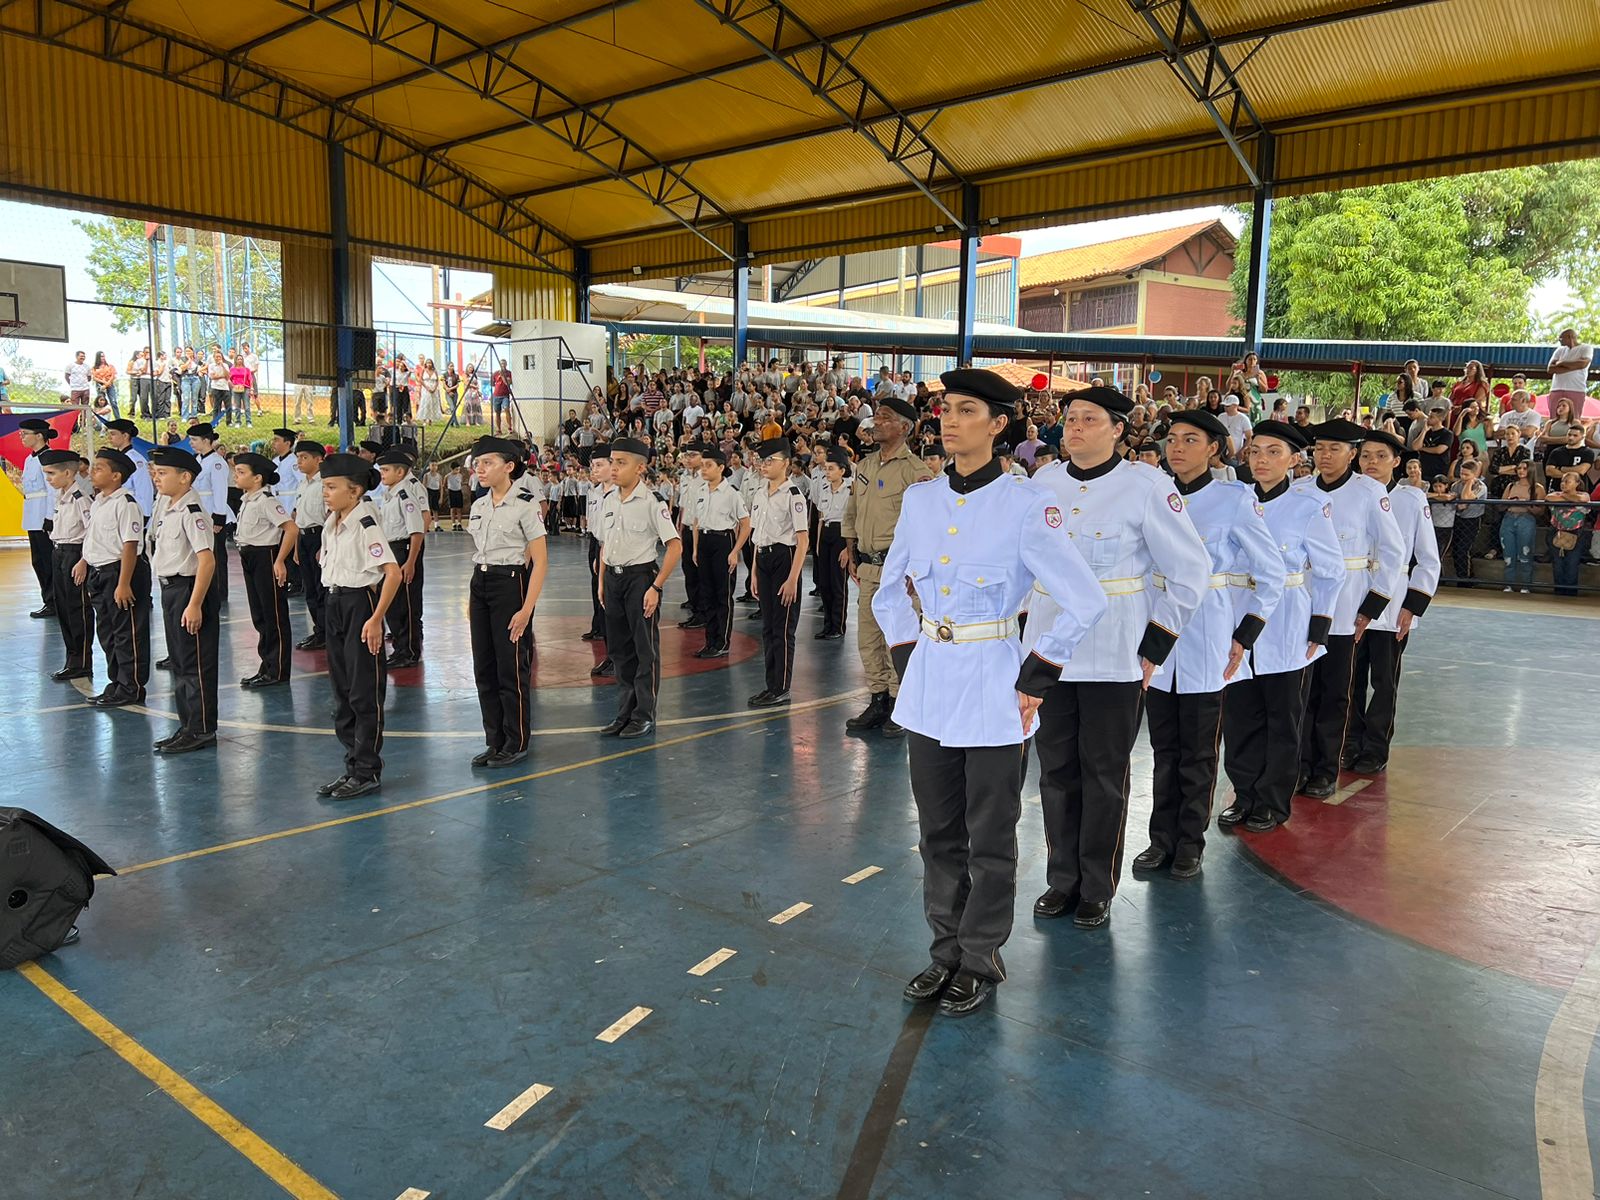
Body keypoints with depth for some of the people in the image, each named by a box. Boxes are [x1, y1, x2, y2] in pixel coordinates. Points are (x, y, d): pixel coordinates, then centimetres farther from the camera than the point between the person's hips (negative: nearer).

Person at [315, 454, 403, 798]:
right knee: (342, 689, 13)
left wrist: (376, 619, -25)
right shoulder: (332, 523, 9)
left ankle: (368, 772, 8)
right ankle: (353, 766, 23)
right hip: (335, 602, 9)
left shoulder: (365, 524, -17)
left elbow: (392, 572, -24)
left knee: (364, 692, -2)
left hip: (361, 601, -9)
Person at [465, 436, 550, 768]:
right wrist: (471, 599, 12)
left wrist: (527, 608, -17)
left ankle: (517, 743, 15)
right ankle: (495, 741, 22)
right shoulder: (478, 506, 10)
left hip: (510, 583, -7)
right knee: (484, 667, 9)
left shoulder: (524, 506, -10)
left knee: (511, 667, 1)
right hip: (480, 584, 7)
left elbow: (540, 561, -12)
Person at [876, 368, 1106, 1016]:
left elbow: (1084, 599, -11)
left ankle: (980, 961, 25)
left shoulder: (1025, 504, -11)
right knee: (938, 832, 14)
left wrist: (1033, 680, -9)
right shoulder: (919, 499, 5)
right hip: (928, 683, 5)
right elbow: (889, 591, 17)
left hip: (993, 685, -5)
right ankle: (945, 951, 30)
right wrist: (908, 661, 7)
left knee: (990, 839, 8)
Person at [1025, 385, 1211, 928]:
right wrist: (1028, 629, 11)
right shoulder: (1042, 482, 5)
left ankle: (1097, 890, 19)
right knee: (1056, 770, 10)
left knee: (1105, 776, 5)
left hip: (1113, 658, -4)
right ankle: (1062, 879, 24)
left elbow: (1191, 571, -4)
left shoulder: (1145, 485, -7)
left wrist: (1152, 648, -7)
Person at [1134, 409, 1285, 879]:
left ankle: (1190, 844, 19)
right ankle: (1162, 839, 22)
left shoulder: (1236, 499, -5)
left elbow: (1272, 575, -3)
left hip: (1206, 643, -3)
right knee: (1164, 748, 11)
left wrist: (1243, 640, -8)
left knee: (1198, 752, 6)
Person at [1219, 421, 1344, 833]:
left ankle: (1272, 804, 21)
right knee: (1240, 718, 7)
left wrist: (1318, 629, -4)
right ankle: (1245, 795, 23)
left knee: (1282, 721, 7)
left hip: (1286, 634, -3)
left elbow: (1330, 573, 0)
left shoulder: (1308, 508, -7)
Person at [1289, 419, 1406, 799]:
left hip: (1343, 612, -2)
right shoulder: (1298, 491, 4)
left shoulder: (1370, 492, -5)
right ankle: (1301, 764, 16)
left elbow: (1394, 551, -1)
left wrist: (1371, 607, -4)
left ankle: (1327, 770, 16)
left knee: (1334, 694, 6)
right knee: (1300, 690, 5)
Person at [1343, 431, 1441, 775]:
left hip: (1392, 612, -2)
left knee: (1384, 683, 7)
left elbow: (1428, 560, 1)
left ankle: (1375, 751, 19)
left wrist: (1412, 606, -6)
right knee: (1351, 681, 8)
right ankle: (1351, 746, 21)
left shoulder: (1413, 500, -2)